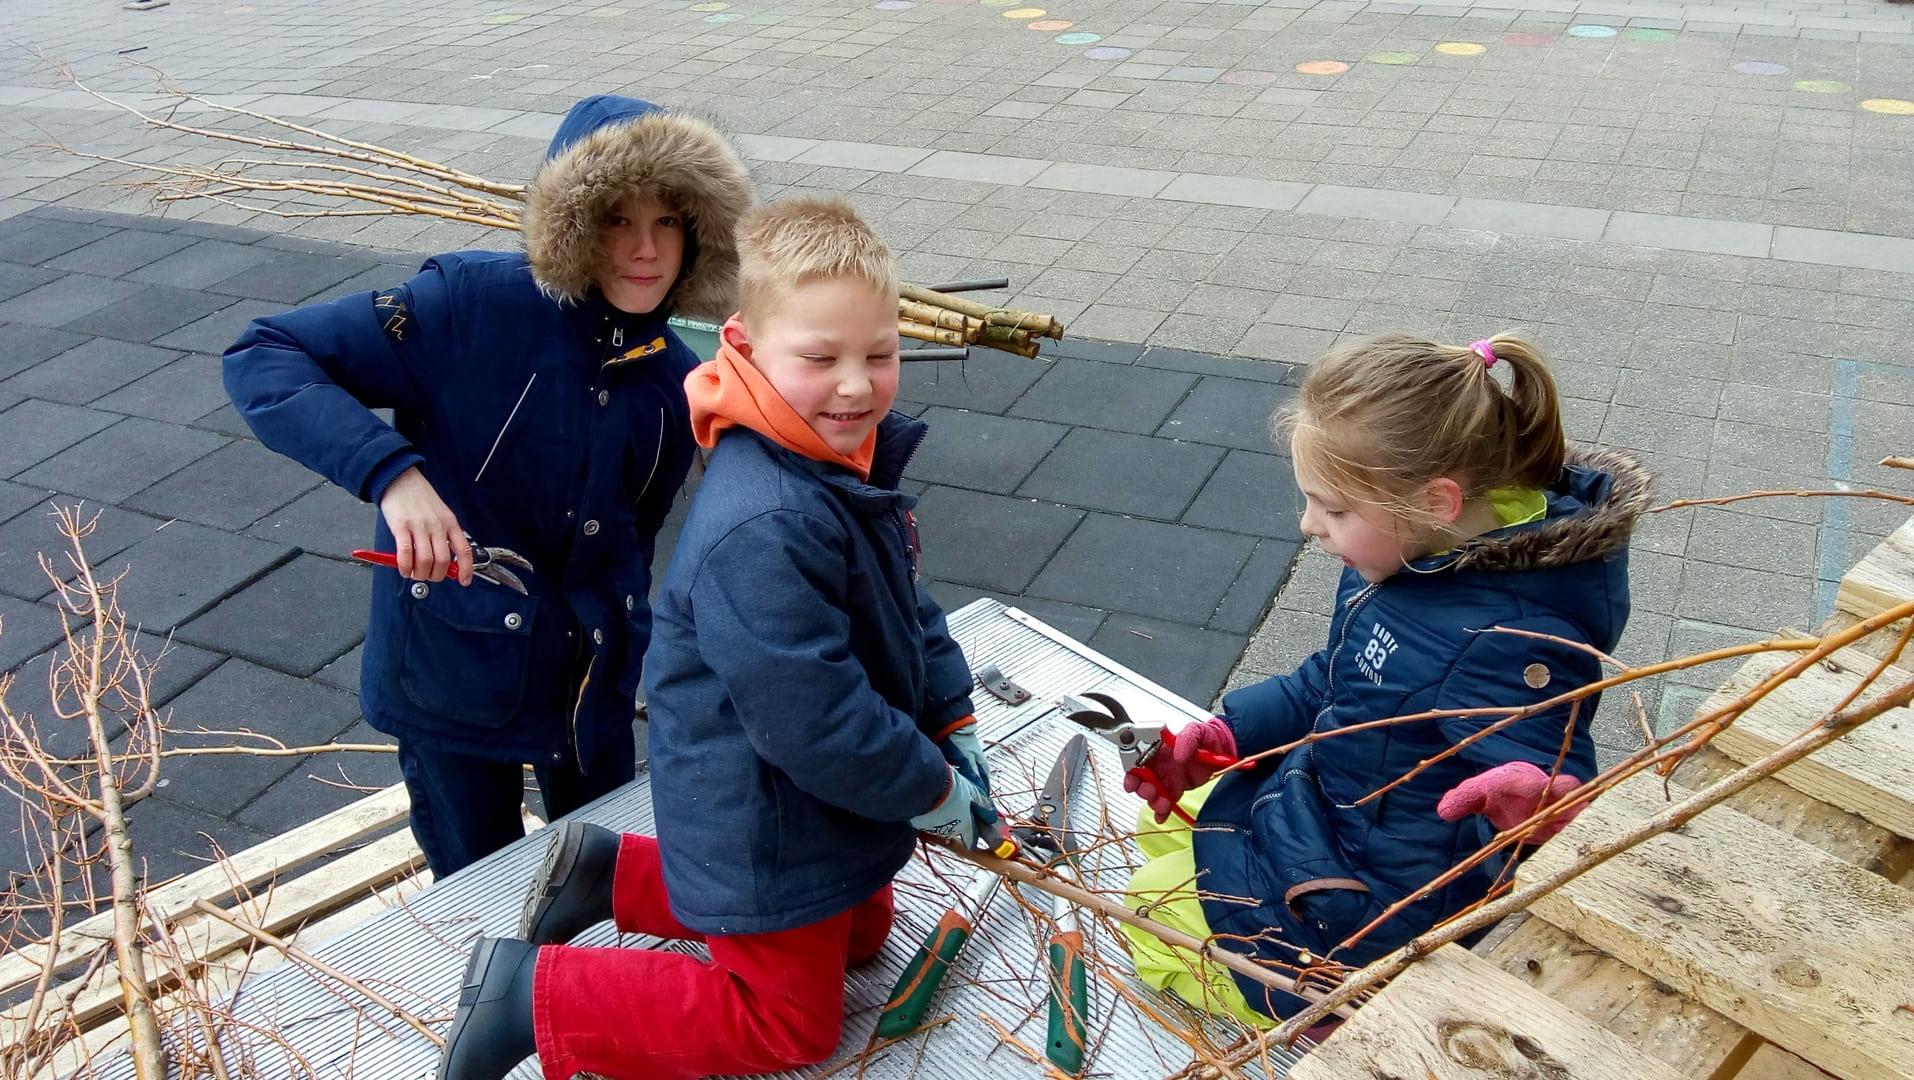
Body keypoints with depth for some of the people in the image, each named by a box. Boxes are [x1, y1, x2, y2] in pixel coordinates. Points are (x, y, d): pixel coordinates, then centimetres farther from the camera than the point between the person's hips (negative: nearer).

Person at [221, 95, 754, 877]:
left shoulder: (675, 382, -3)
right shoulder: (476, 305, -19)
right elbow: (261, 358, -21)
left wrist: (627, 656, 8)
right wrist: (392, 472, -35)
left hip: (592, 682, 4)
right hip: (453, 673, -4)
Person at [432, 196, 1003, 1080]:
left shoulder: (851, 460, -5)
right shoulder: (762, 530, -37)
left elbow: (907, 606, 10)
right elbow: (813, 722, -32)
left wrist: (953, 725, 5)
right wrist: (932, 791, -17)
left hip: (819, 800, 9)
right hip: (764, 818, -9)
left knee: (860, 934, 29)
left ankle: (615, 872, 30)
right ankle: (536, 995, 12)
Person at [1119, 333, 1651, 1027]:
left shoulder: (1512, 644, -39)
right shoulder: (1421, 551, -9)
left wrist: (1538, 801, -60)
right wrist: (1225, 735, -2)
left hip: (1389, 890, -9)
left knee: (1152, 913, 4)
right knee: (1164, 826, 25)